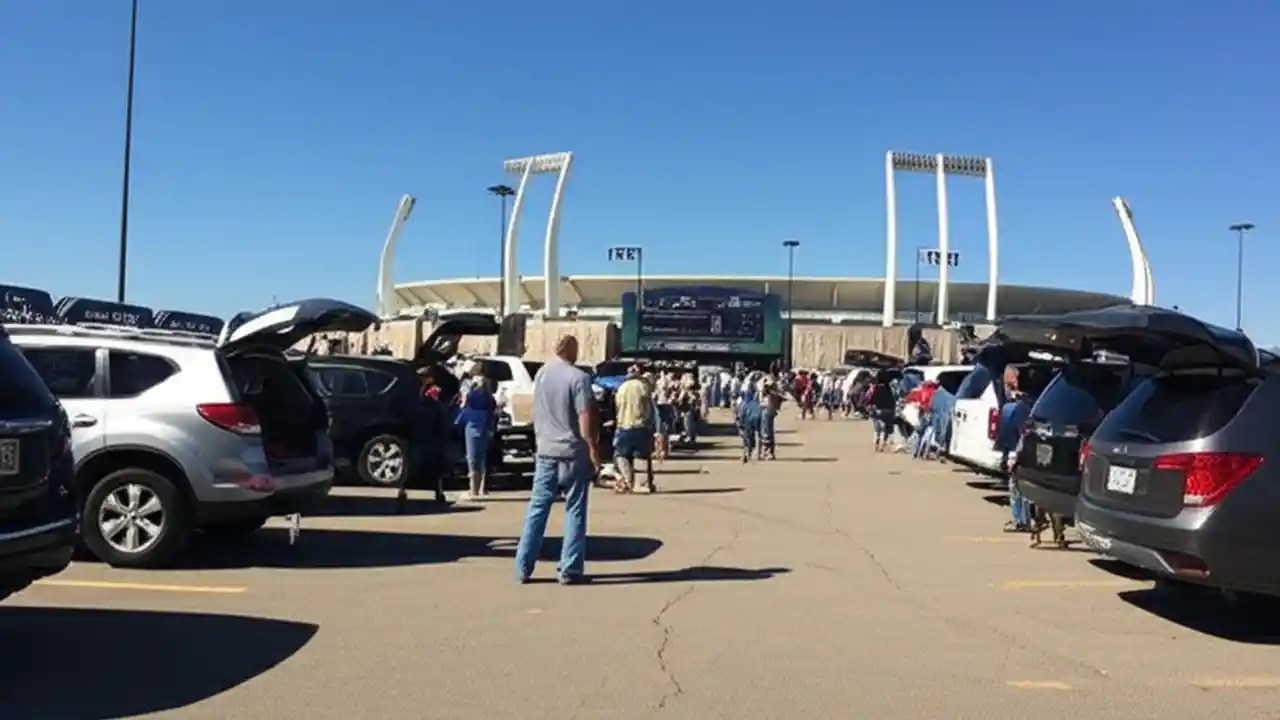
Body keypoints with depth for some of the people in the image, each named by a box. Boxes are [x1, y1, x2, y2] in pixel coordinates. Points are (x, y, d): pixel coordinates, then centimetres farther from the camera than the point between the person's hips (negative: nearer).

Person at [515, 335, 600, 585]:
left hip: (545, 450, 5)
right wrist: (593, 449, -9)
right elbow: (585, 419, -15)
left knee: (537, 507, 10)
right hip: (573, 452, -5)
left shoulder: (541, 373, 6)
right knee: (574, 510, 4)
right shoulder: (578, 377, -13)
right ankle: (569, 569, 6)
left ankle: (523, 567, 11)